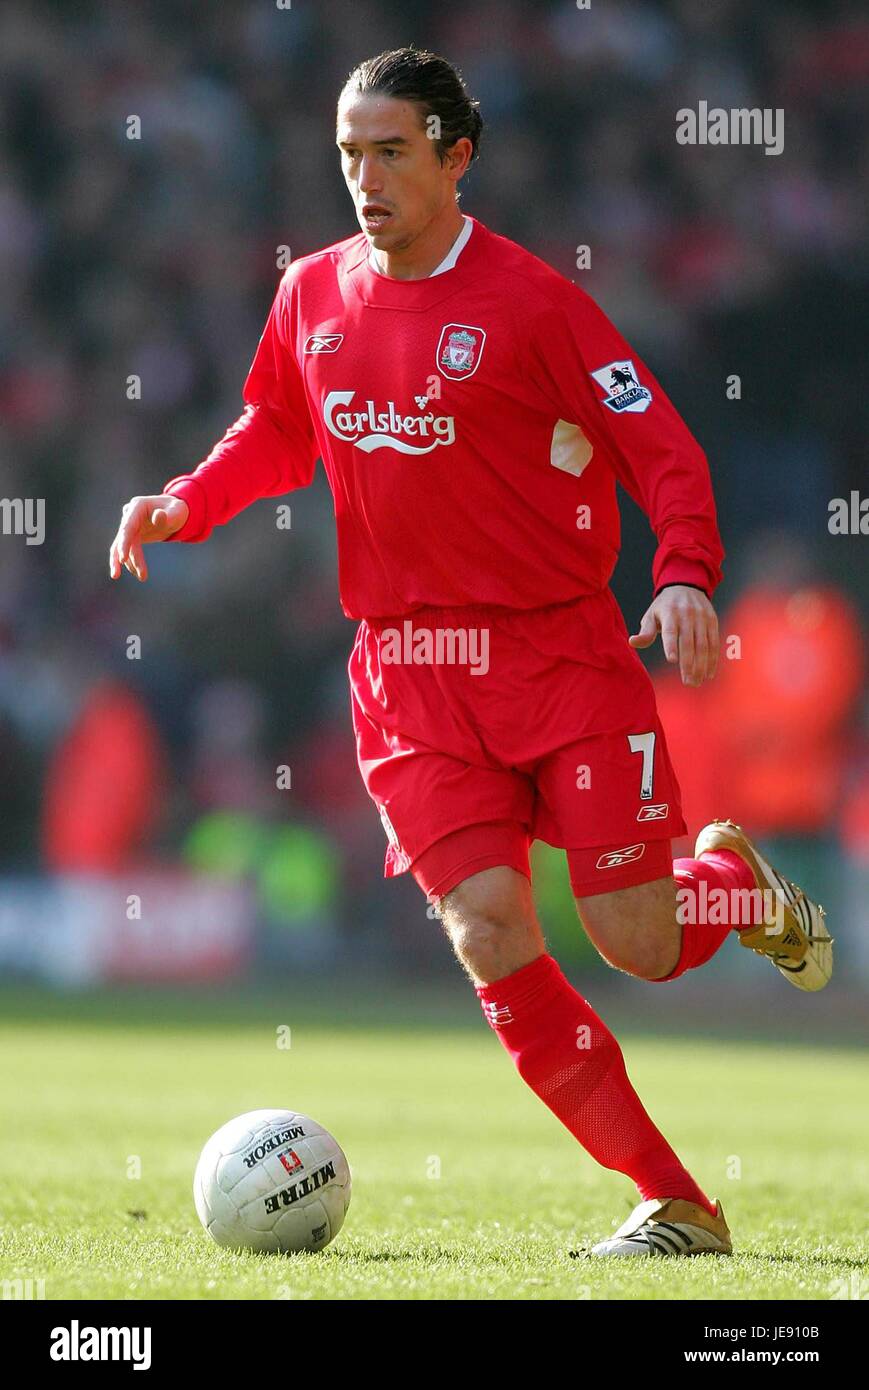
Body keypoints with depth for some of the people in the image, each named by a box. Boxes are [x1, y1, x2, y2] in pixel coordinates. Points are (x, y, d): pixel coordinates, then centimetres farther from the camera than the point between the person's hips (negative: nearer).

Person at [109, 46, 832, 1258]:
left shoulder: (530, 301, -9)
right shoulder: (313, 296, 6)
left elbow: (663, 452, -9)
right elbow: (276, 435, 23)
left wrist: (683, 577, -25)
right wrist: (182, 504, 6)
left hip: (562, 653, -3)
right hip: (408, 668, 4)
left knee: (640, 945, -5)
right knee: (491, 933, -11)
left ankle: (733, 878, 35)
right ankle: (675, 1206, -2)